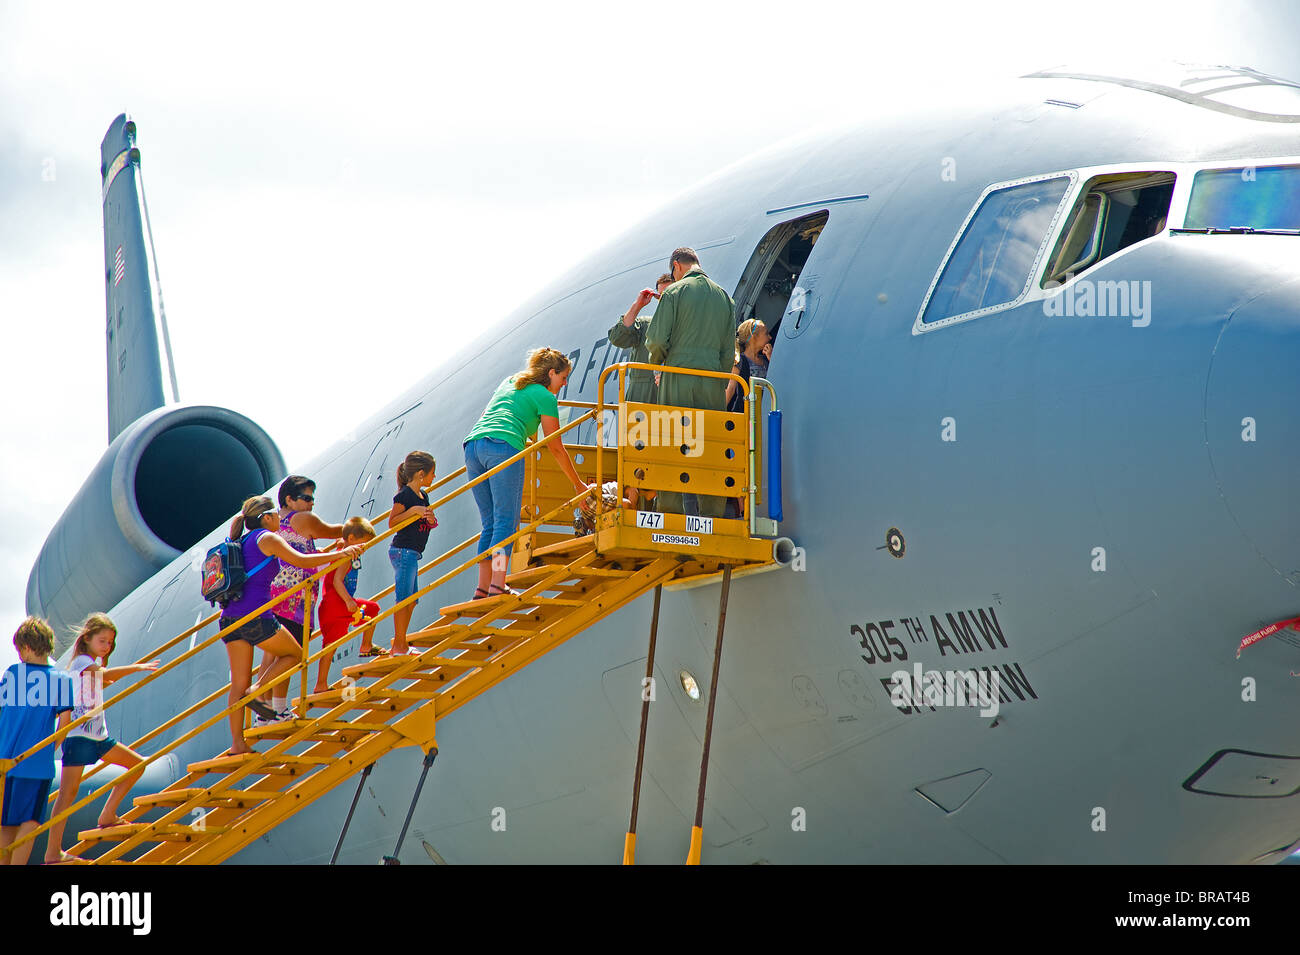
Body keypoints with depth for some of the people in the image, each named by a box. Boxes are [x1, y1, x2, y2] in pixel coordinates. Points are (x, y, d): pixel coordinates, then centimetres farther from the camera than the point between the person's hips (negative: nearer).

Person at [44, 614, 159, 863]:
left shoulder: (94, 663, 18)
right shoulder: (81, 661, -10)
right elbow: (104, 674, -31)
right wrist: (137, 668, -33)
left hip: (98, 735, 9)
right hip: (77, 735, -9)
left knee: (138, 764, 13)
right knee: (68, 793, -12)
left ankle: (108, 816, 18)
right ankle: (53, 852, -15)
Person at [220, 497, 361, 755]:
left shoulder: (242, 542, 22)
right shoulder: (267, 538, -2)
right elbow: (301, 561, -9)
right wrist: (340, 554, -2)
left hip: (230, 618, 8)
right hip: (256, 616, -8)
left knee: (239, 683, 7)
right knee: (294, 654, 14)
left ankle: (237, 743, 4)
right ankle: (255, 693, -3)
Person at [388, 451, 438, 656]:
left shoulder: (423, 496, 14)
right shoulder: (404, 495, -12)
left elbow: (425, 521, 23)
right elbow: (392, 522, -16)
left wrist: (430, 520, 0)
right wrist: (413, 511, -25)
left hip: (412, 553, 10)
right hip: (403, 550, -10)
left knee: (411, 600, 11)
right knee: (404, 598, -9)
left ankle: (399, 645, 15)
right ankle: (399, 645, -7)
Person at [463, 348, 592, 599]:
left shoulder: (509, 382, 31)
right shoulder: (545, 397, 11)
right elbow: (556, 448, 12)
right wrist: (578, 484, 21)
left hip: (472, 445, 7)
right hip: (504, 446, -7)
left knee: (490, 522, 10)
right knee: (506, 521, -7)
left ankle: (483, 588, 5)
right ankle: (497, 585, -20)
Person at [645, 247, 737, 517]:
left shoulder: (675, 292, -2)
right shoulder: (725, 297, 12)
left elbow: (657, 339, -7)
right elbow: (729, 350, 11)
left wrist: (658, 362, 13)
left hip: (679, 379, -3)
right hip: (713, 382, 4)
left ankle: (672, 509, -5)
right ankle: (712, 514, 1)